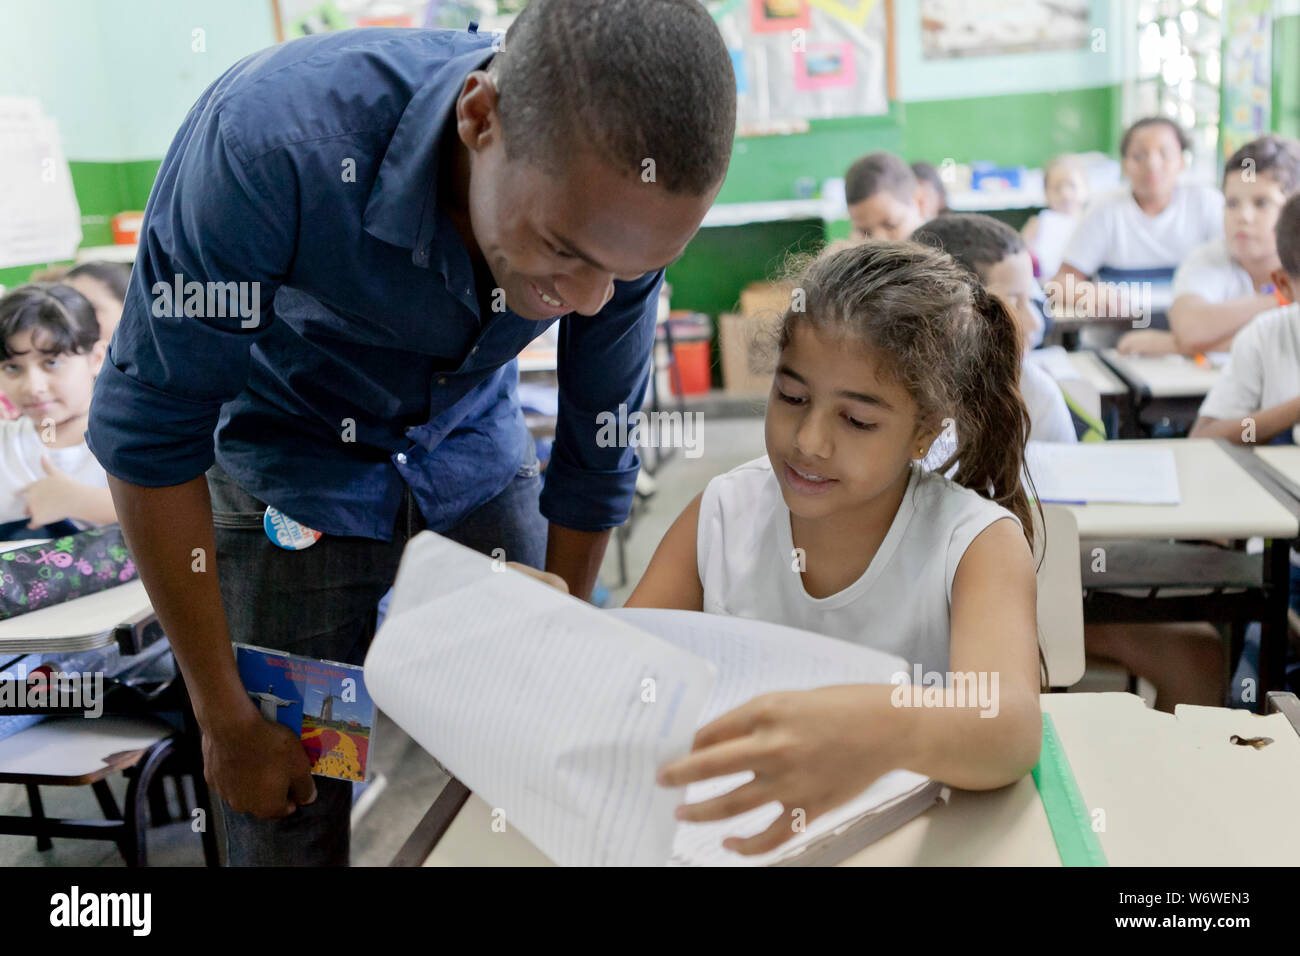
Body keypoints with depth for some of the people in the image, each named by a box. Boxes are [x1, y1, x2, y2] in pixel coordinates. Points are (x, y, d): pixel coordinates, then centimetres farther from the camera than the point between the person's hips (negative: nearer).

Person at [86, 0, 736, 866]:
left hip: (476, 455, 3)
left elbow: (596, 460, -8)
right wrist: (225, 719, -17)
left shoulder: (619, 211, -22)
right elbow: (149, 431, -24)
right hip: (294, 463, -2)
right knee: (292, 826, 2)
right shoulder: (275, 137, -34)